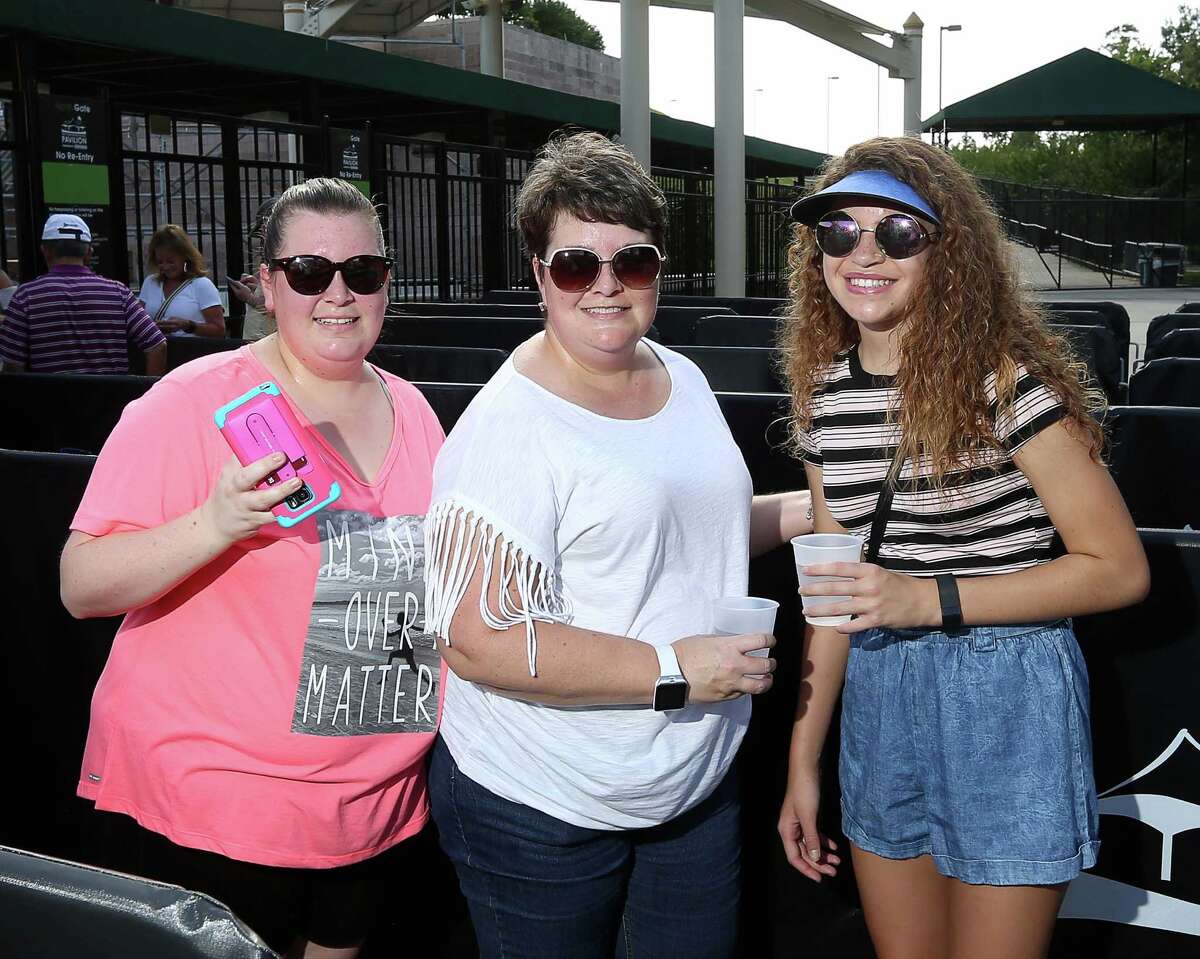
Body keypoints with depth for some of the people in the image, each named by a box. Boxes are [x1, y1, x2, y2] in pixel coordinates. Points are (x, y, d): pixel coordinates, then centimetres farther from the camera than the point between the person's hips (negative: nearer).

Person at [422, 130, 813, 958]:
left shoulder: (684, 378, 5)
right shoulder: (510, 428, -19)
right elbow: (480, 640, -26)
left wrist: (808, 508, 7)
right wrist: (675, 671, -24)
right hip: (543, 812, -6)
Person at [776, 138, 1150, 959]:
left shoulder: (1007, 380, -14)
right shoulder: (826, 390, 2)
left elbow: (1120, 569, -12)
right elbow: (838, 591, 8)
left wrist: (928, 598, -21)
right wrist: (804, 760, 9)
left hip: (1005, 702, -5)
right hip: (878, 698, 5)